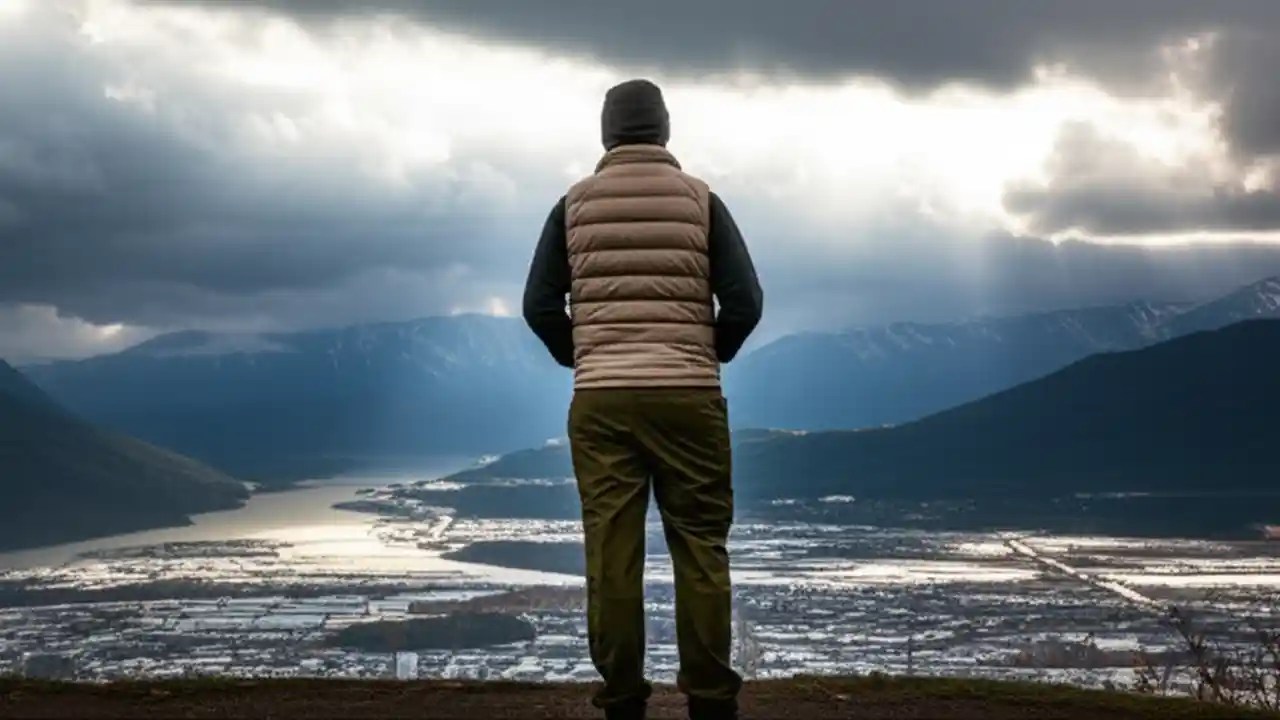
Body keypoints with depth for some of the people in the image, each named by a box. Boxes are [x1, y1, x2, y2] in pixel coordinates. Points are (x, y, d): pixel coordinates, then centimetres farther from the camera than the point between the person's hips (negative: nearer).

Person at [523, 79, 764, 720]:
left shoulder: (574, 204, 5)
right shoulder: (699, 199, 3)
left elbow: (539, 305, 2)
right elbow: (745, 301, -2)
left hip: (600, 401, 1)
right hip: (690, 397, -1)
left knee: (611, 554, 3)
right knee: (700, 550, 4)